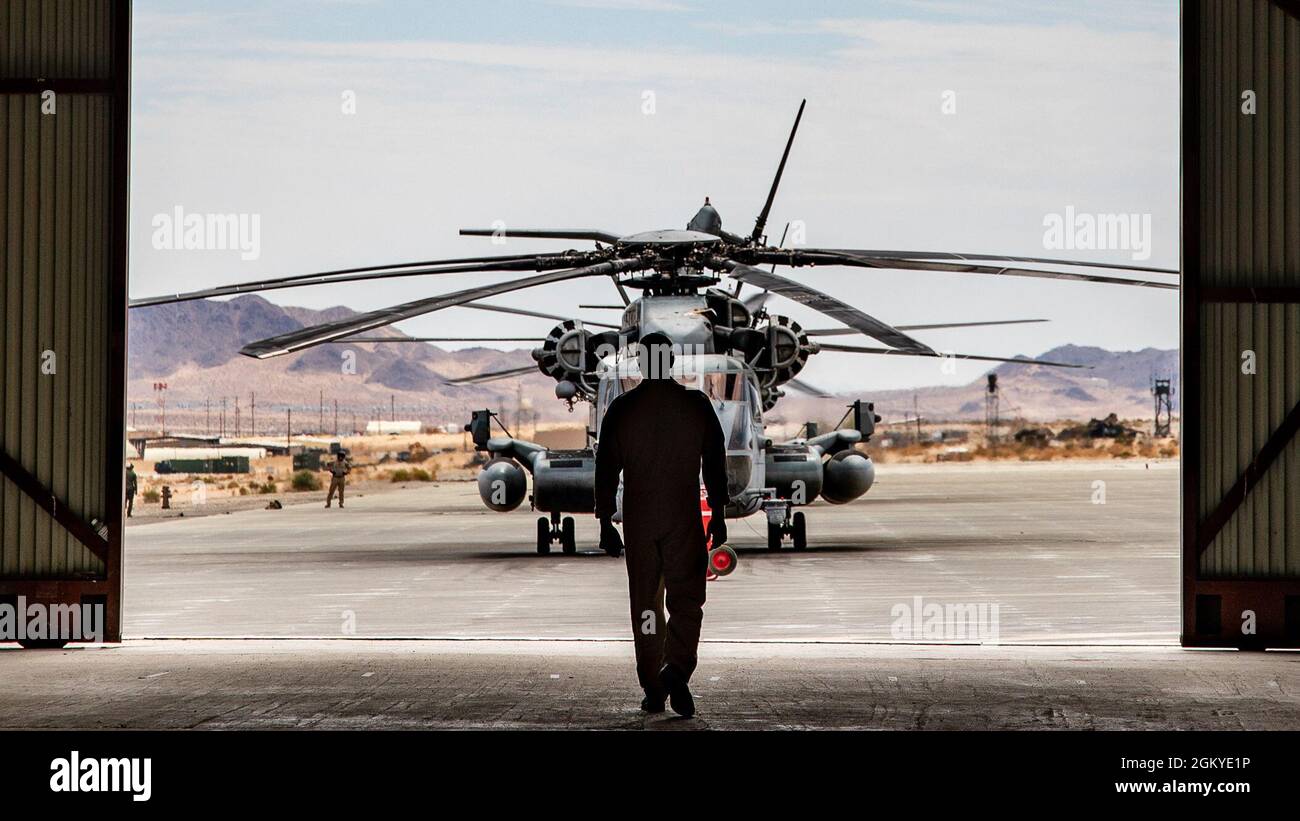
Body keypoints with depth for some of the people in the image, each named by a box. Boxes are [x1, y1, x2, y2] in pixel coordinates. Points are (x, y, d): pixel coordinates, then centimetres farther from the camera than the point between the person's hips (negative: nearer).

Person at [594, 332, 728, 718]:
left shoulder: (621, 409, -1)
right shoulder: (696, 405, -2)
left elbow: (606, 469, 1)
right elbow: (715, 464, 1)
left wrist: (605, 523, 7)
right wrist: (719, 514, 10)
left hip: (638, 520, 1)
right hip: (685, 518, -1)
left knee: (644, 604, 9)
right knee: (686, 599, 1)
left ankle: (653, 690, 10)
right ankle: (676, 671, -22)